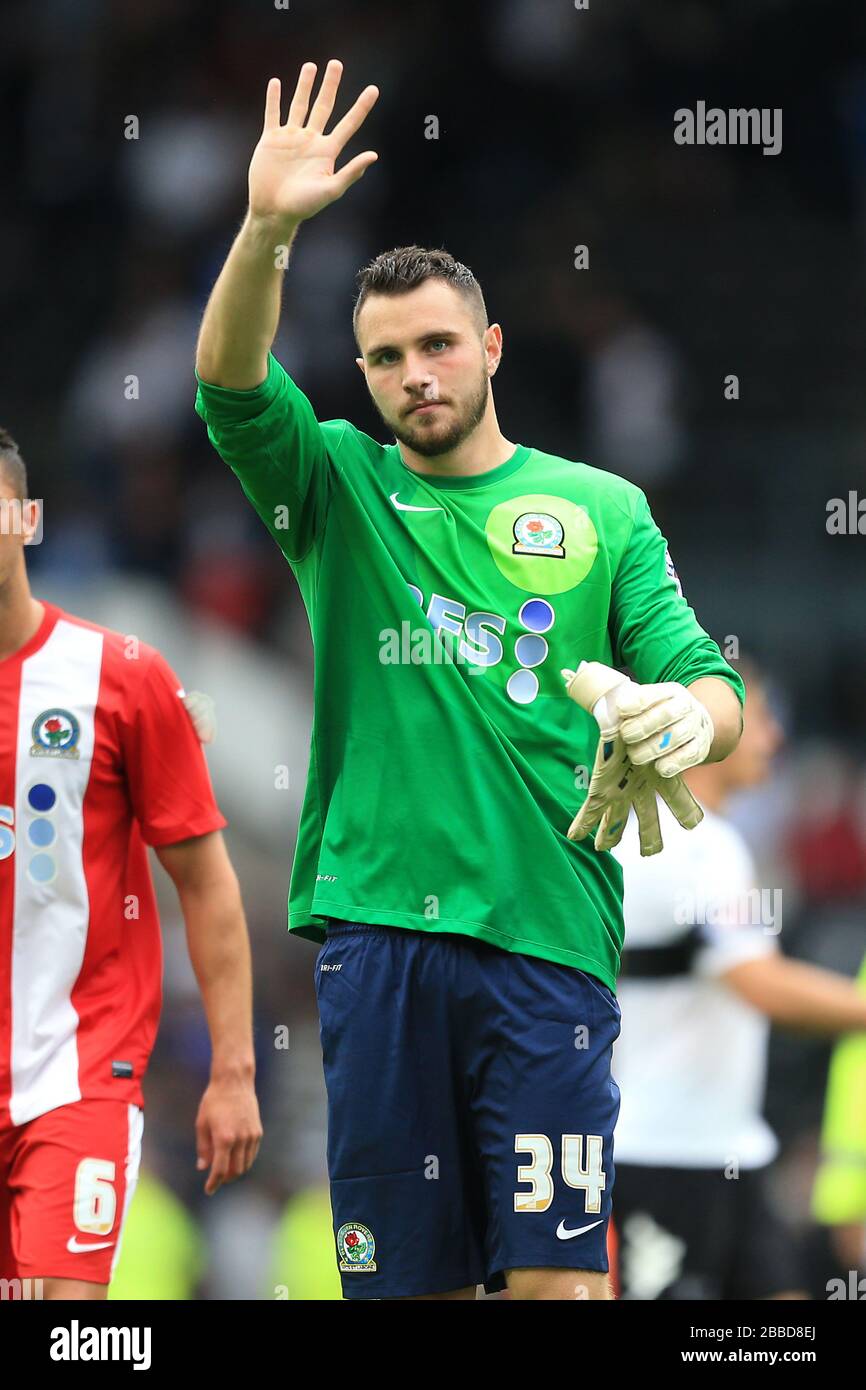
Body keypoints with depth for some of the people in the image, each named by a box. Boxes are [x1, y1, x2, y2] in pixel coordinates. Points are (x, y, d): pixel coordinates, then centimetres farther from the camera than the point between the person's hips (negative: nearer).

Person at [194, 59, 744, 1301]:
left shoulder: (601, 510, 12)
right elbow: (231, 385, -6)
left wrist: (691, 713, -19)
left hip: (546, 932, -1)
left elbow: (706, 683, 6)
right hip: (376, 929, 1)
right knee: (404, 1277, 3)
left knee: (556, 1274, -9)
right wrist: (267, 232, -23)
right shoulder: (338, 487, 12)